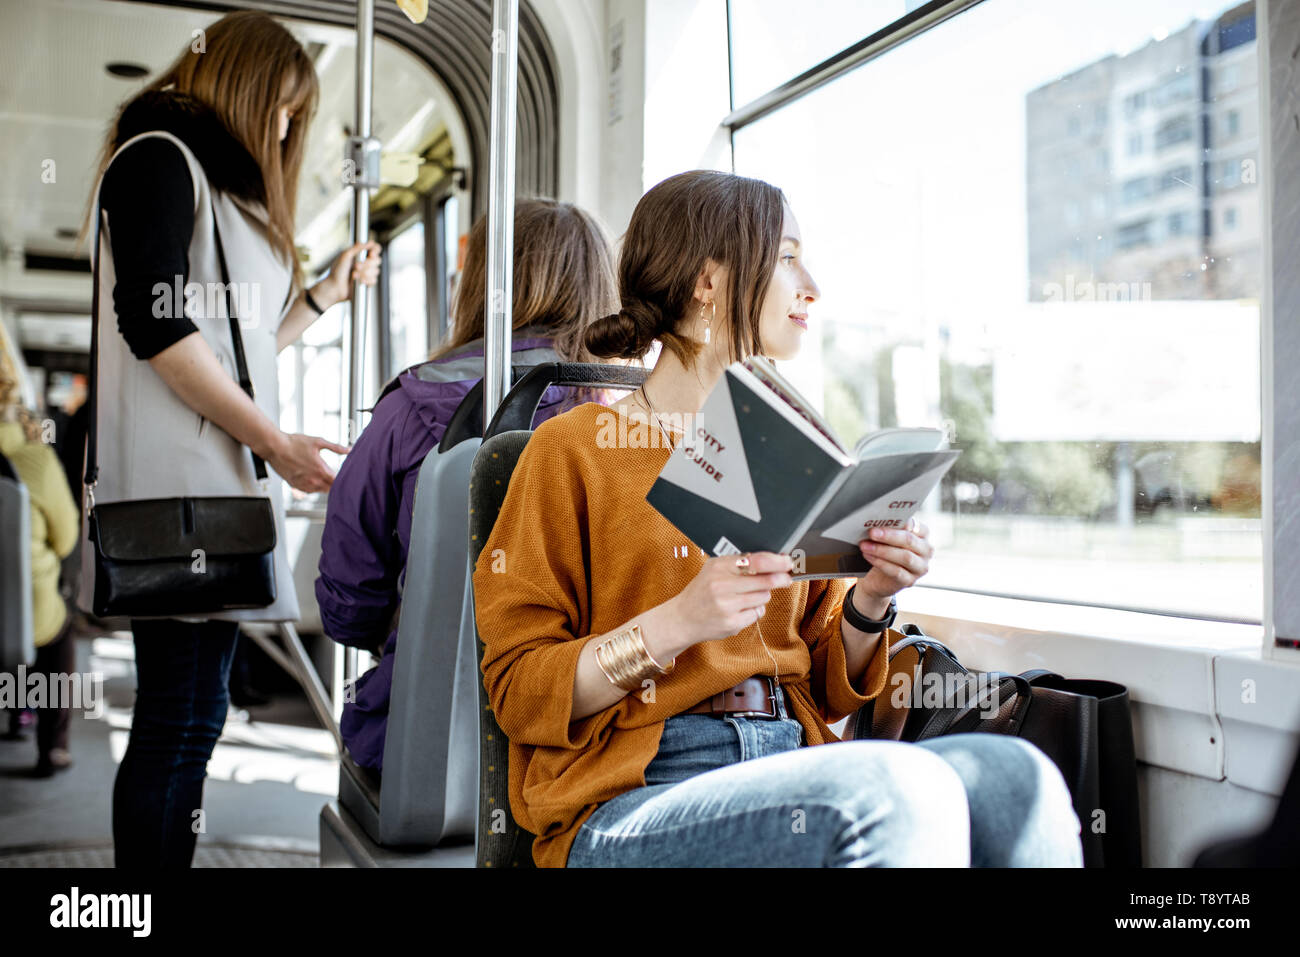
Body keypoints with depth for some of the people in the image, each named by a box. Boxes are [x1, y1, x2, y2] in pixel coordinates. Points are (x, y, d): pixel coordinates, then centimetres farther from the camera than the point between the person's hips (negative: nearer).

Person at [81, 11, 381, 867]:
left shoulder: (224, 181, 28)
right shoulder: (160, 156, -1)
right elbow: (154, 324, -15)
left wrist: (327, 293, 19)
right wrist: (276, 442, -15)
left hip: (219, 483, 10)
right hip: (176, 483, -10)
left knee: (188, 719, 9)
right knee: (180, 721, -9)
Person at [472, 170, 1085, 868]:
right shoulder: (573, 448, 0)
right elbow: (516, 691, -4)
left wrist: (870, 601, -2)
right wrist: (675, 624, -18)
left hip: (794, 763, 6)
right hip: (630, 799, -5)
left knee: (1016, 774, -23)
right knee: (902, 790, -32)